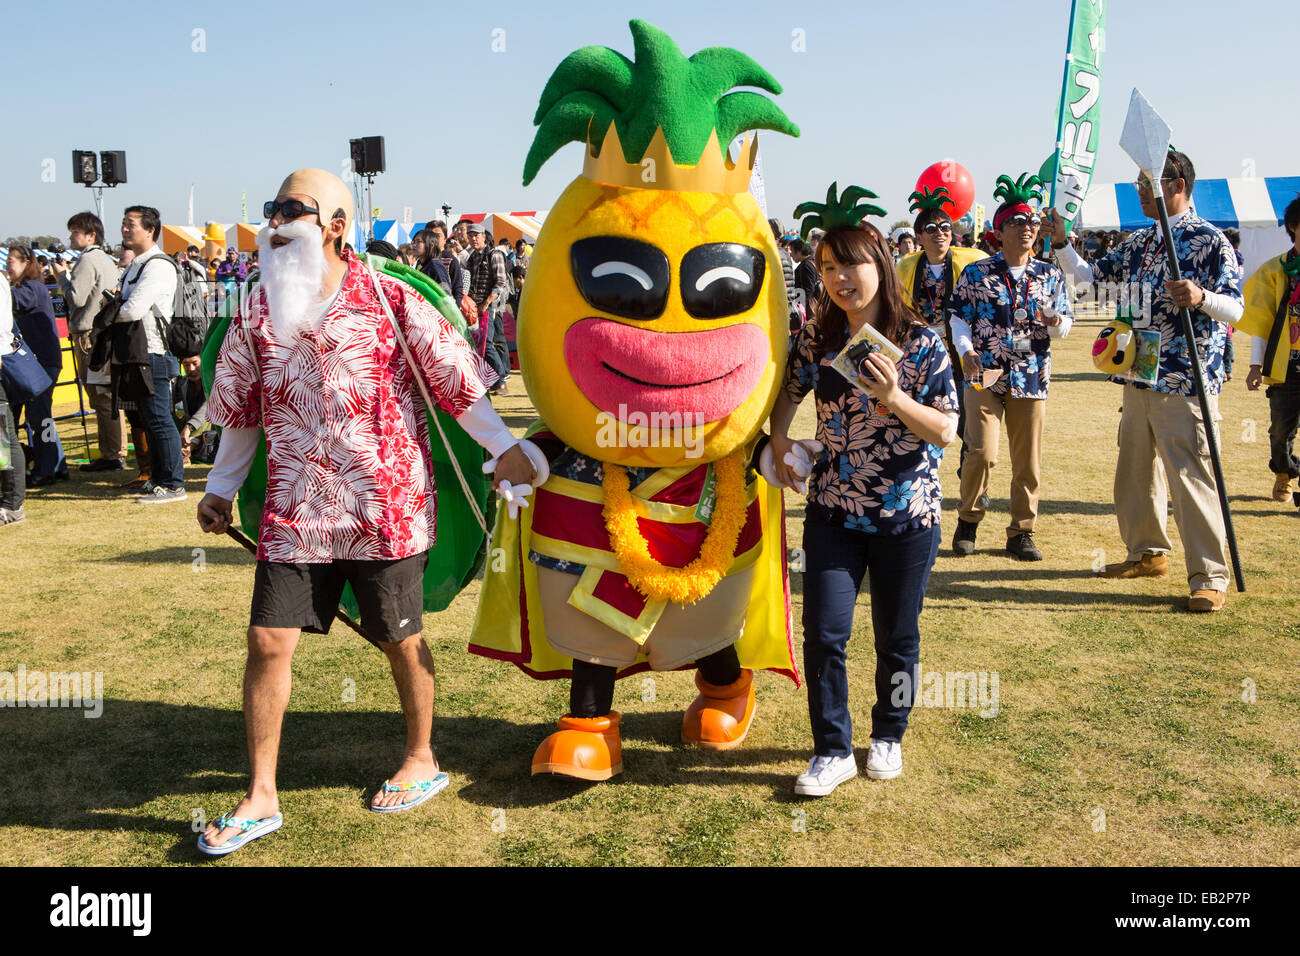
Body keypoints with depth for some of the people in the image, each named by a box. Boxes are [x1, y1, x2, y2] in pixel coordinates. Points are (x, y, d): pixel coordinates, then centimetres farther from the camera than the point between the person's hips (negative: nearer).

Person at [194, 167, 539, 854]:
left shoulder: (390, 301, -7)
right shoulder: (257, 314, 5)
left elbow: (456, 380, -3)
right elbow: (240, 409, 16)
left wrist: (505, 448, -1)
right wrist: (221, 487, 21)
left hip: (385, 507, -3)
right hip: (296, 513, 3)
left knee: (400, 640, 10)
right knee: (267, 641, 0)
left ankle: (422, 760, 34)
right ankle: (261, 796, 17)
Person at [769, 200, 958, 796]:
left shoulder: (921, 343, -10)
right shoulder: (817, 335, -1)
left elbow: (945, 432, -10)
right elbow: (790, 389, 17)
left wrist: (894, 397, -25)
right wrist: (778, 438, 0)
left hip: (907, 514, -2)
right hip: (833, 510, 2)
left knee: (896, 637, 12)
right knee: (823, 632, -2)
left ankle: (888, 736, 34)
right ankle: (833, 751, 14)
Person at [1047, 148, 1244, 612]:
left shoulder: (1210, 240, -7)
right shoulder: (1139, 242, 14)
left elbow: (1236, 310, -11)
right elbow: (1089, 276, 19)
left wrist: (1201, 297, -30)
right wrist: (1061, 242, 7)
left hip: (1184, 383, -8)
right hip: (1139, 377, 8)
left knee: (1191, 478, -8)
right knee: (1133, 472, 15)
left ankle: (1209, 576, 0)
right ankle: (1148, 553, 32)